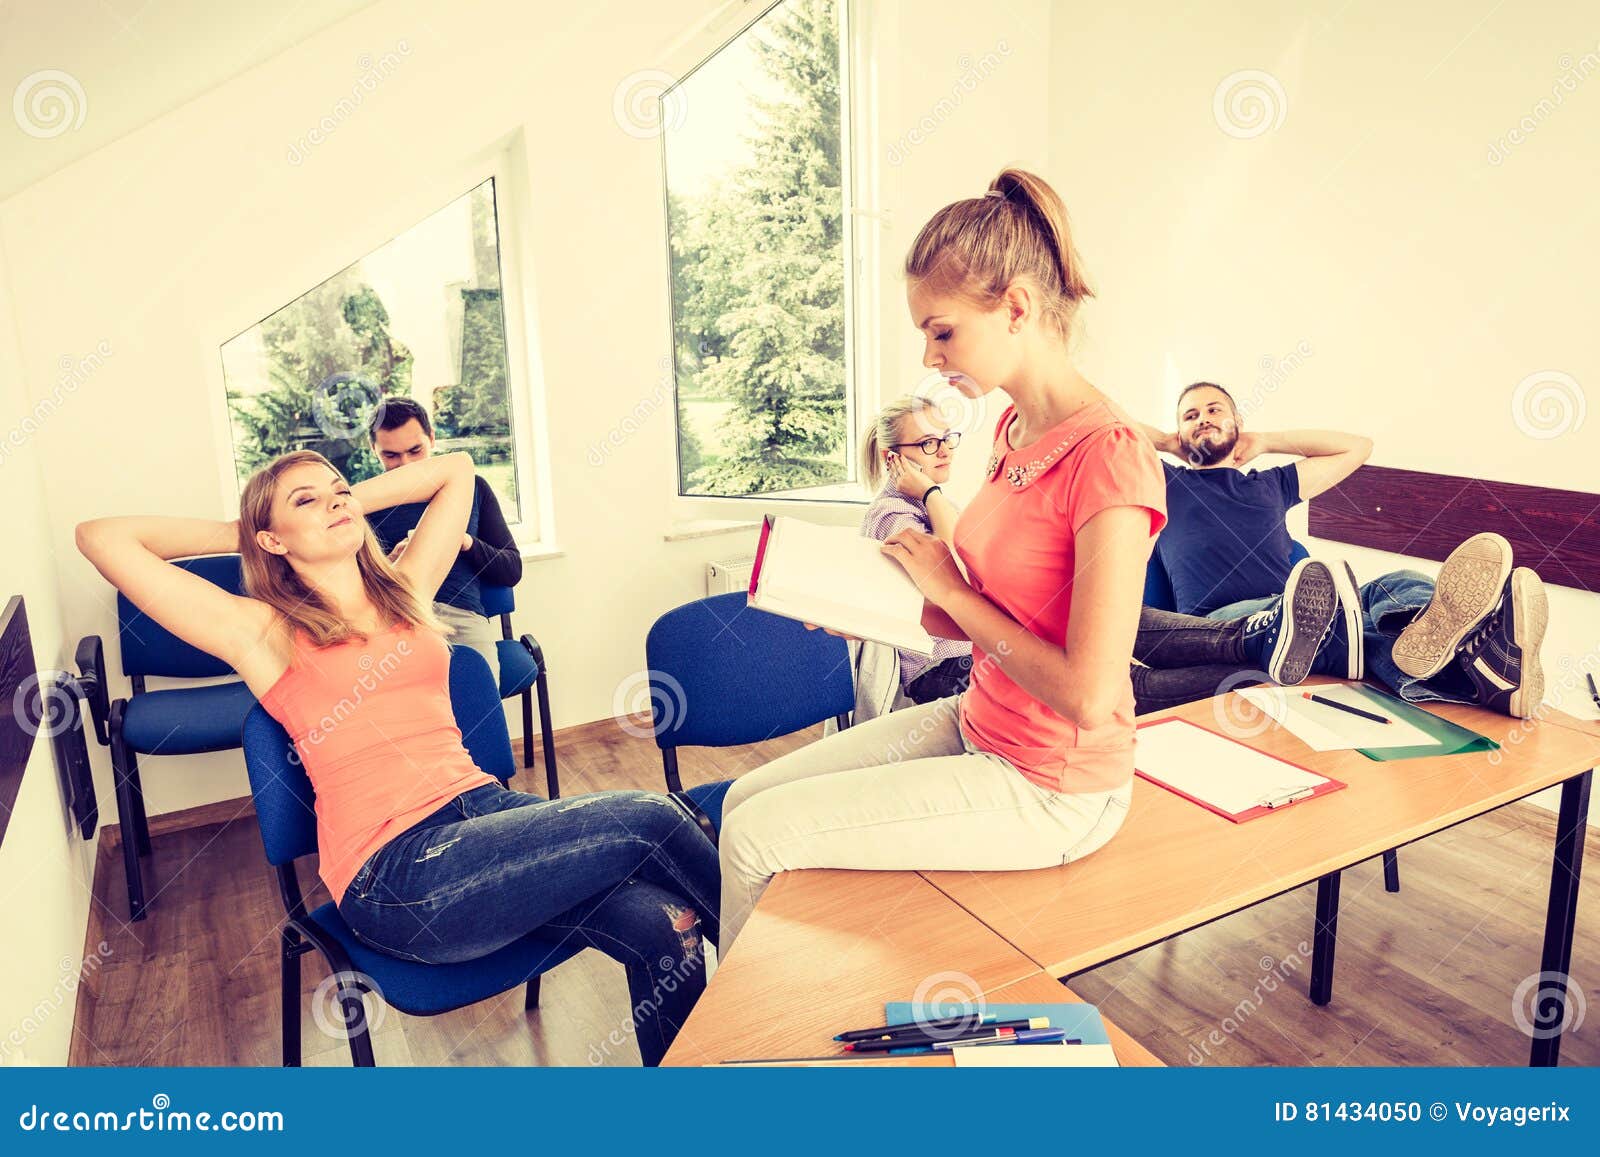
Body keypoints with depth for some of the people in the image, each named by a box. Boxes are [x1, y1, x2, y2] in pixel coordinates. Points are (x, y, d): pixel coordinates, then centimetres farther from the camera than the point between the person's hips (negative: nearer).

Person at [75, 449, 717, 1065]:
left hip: (484, 805, 6)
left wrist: (351, 503, 24)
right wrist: (238, 533, 13)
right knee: (647, 818, -19)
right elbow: (100, 537, 1)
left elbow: (456, 469, 29)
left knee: (665, 926, -19)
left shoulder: (407, 588, 19)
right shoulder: (265, 632, 5)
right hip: (395, 871, -6)